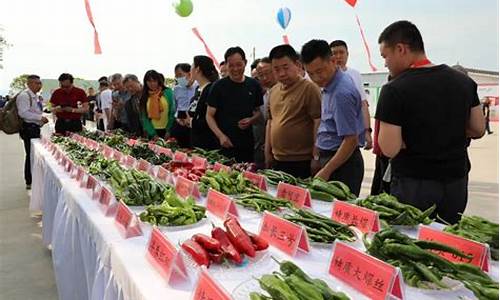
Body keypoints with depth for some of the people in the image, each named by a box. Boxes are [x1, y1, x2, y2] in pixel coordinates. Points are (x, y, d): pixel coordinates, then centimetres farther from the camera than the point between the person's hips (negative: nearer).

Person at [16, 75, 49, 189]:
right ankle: (29, 182, 5)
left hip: (35, 128, 10)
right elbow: (23, 113, -23)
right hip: (29, 128, -10)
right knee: (31, 155, -5)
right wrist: (40, 117, -21)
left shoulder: (35, 96, 16)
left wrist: (42, 118, 10)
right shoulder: (24, 95, -14)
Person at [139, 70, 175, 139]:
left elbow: (173, 113, -2)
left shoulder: (168, 92, -2)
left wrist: (169, 130, -8)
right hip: (153, 131, 2)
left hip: (167, 131, -2)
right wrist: (153, 134, -7)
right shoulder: (144, 97, 4)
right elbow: (144, 118, 3)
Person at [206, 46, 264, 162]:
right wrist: (220, 135, -17)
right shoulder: (218, 86, -3)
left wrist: (251, 120, -8)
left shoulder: (253, 85, 5)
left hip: (247, 144, 3)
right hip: (224, 144, -3)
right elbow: (209, 116, -2)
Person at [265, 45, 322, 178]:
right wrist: (268, 152, 16)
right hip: (277, 161, 7)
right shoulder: (273, 91, 10)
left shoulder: (309, 88, -11)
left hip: (302, 163, -6)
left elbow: (318, 123, -13)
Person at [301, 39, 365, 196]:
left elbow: (351, 140, -22)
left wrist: (326, 172, -18)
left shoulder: (342, 93, -22)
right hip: (330, 157, 9)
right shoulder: (329, 85, 8)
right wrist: (319, 157, 19)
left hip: (343, 162, -9)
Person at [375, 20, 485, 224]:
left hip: (413, 185, -5)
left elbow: (389, 149, -19)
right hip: (456, 183, 6)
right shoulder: (464, 81, 2)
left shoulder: (395, 90, -17)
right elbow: (478, 129, 10)